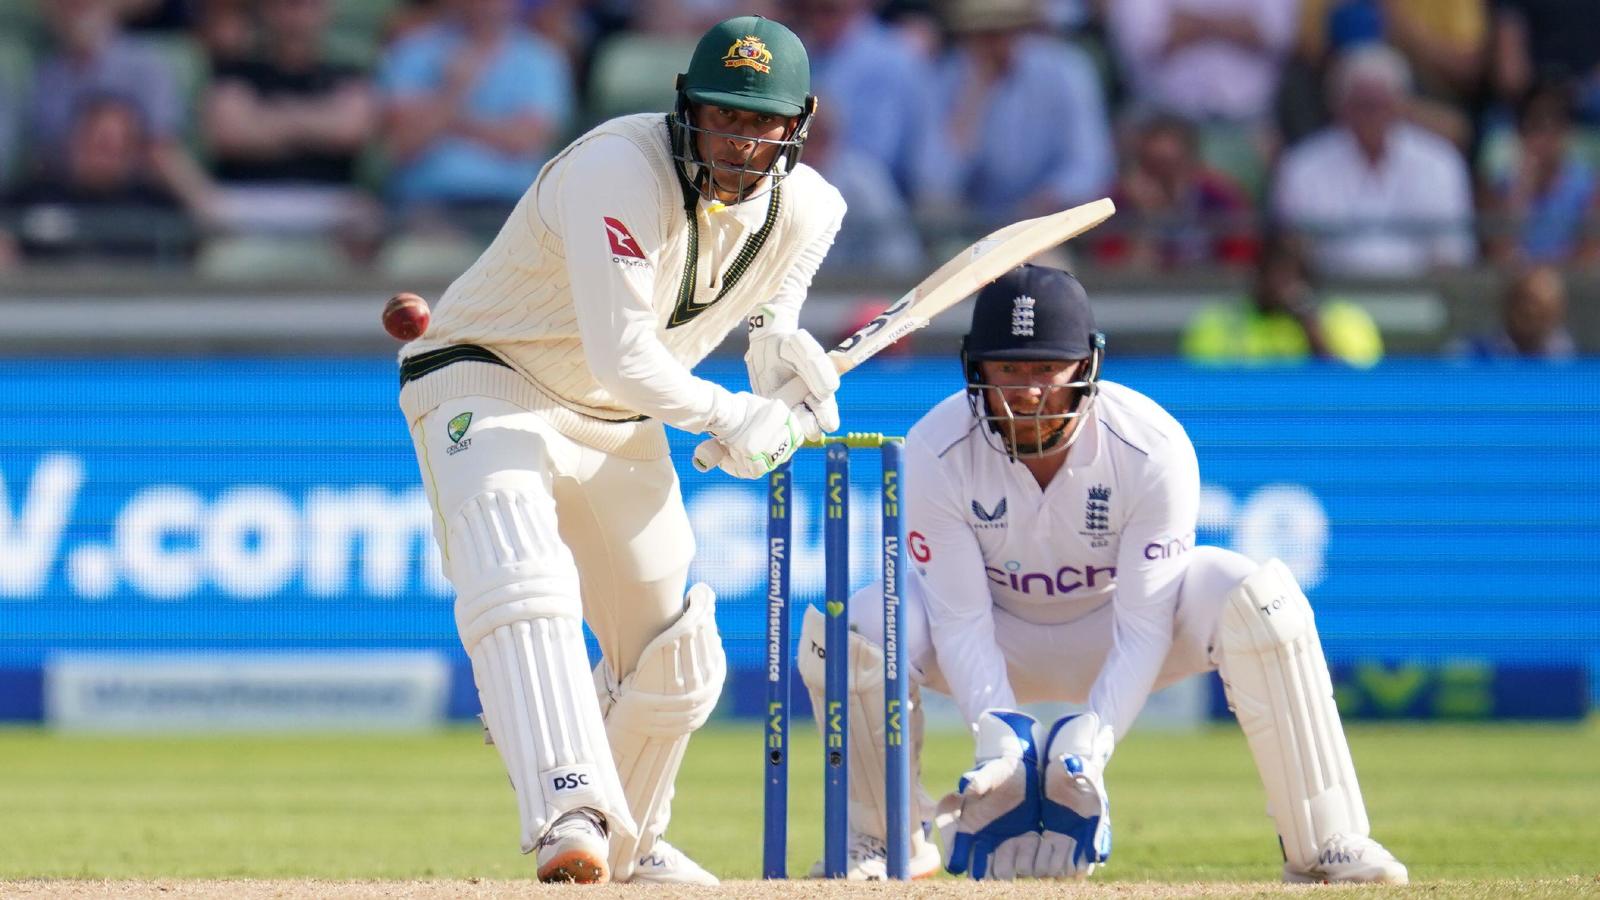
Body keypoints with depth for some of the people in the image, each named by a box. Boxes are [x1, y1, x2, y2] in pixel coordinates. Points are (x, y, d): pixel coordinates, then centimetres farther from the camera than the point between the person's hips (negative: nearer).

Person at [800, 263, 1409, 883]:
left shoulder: (1154, 449, -28)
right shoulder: (936, 453, -25)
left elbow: (1144, 627, -27)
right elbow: (961, 620, -23)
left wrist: (1091, 742, -42)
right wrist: (997, 736, -39)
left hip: (1116, 635, -1)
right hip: (1004, 643, 1)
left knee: (1259, 599, -31)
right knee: (848, 631, -28)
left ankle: (1324, 842, -22)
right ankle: (889, 840, -1)